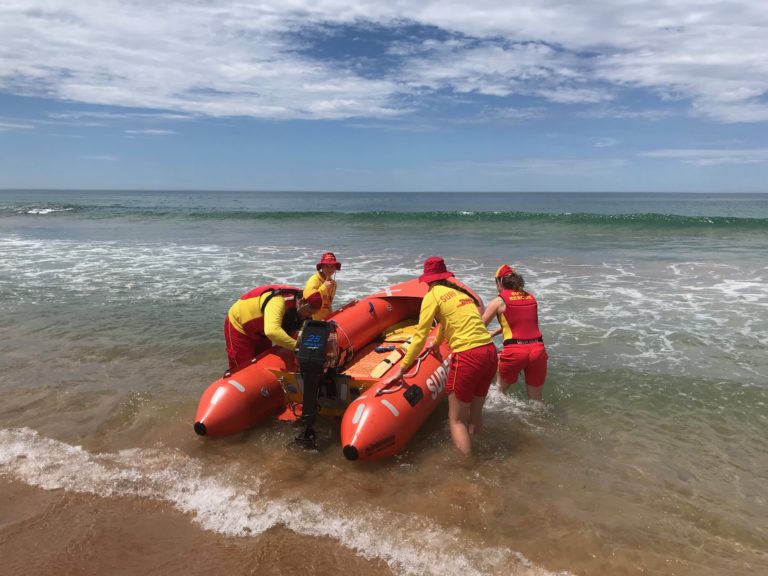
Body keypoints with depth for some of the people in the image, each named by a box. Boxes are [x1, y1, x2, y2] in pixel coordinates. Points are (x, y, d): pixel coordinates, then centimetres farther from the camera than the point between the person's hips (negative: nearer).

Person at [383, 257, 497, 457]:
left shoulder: (432, 295, 0)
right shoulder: (461, 291, 20)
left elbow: (420, 336, -4)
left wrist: (401, 369, 0)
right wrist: (437, 343, 53)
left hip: (467, 356, -7)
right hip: (490, 352, 7)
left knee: (457, 420, 4)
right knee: (475, 414, 20)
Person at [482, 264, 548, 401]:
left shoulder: (498, 301, 2)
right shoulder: (531, 298, 16)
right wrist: (492, 333, 35)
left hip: (514, 351, -4)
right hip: (538, 349, 4)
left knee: (499, 391, 20)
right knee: (535, 400, 15)